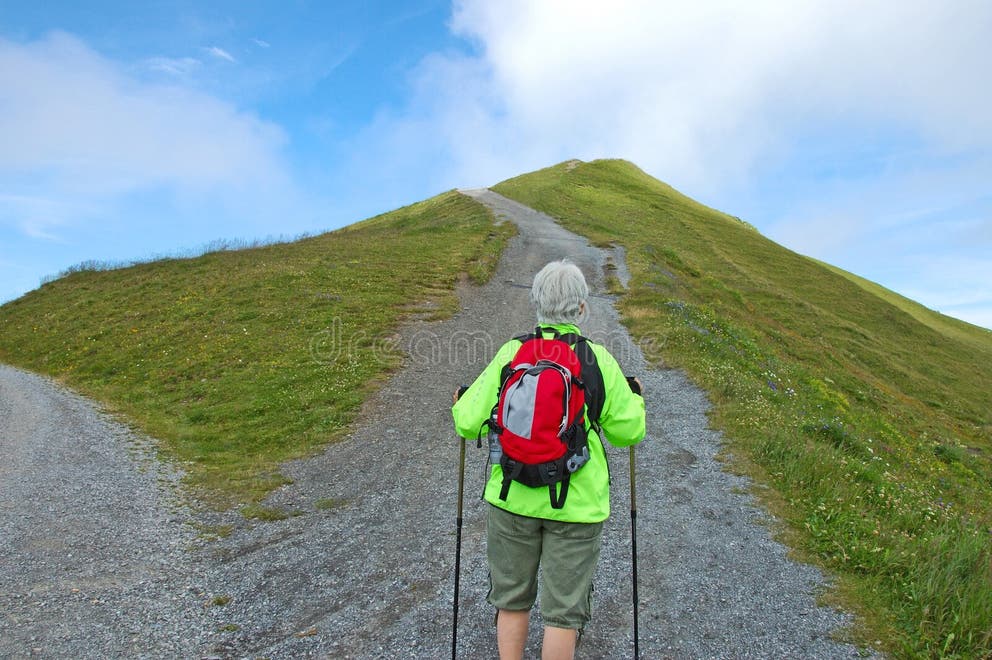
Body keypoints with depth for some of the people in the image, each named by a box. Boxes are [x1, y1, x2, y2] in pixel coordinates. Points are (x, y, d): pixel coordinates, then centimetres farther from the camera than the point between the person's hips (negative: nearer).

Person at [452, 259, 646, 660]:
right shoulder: (599, 360, -9)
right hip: (577, 505, -1)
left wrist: (461, 403, 16)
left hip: (512, 499, 1)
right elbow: (628, 432, -2)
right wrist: (634, 398, 18)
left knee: (512, 601, 20)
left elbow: (470, 424, -6)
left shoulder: (510, 353, -8)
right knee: (563, 611, 14)